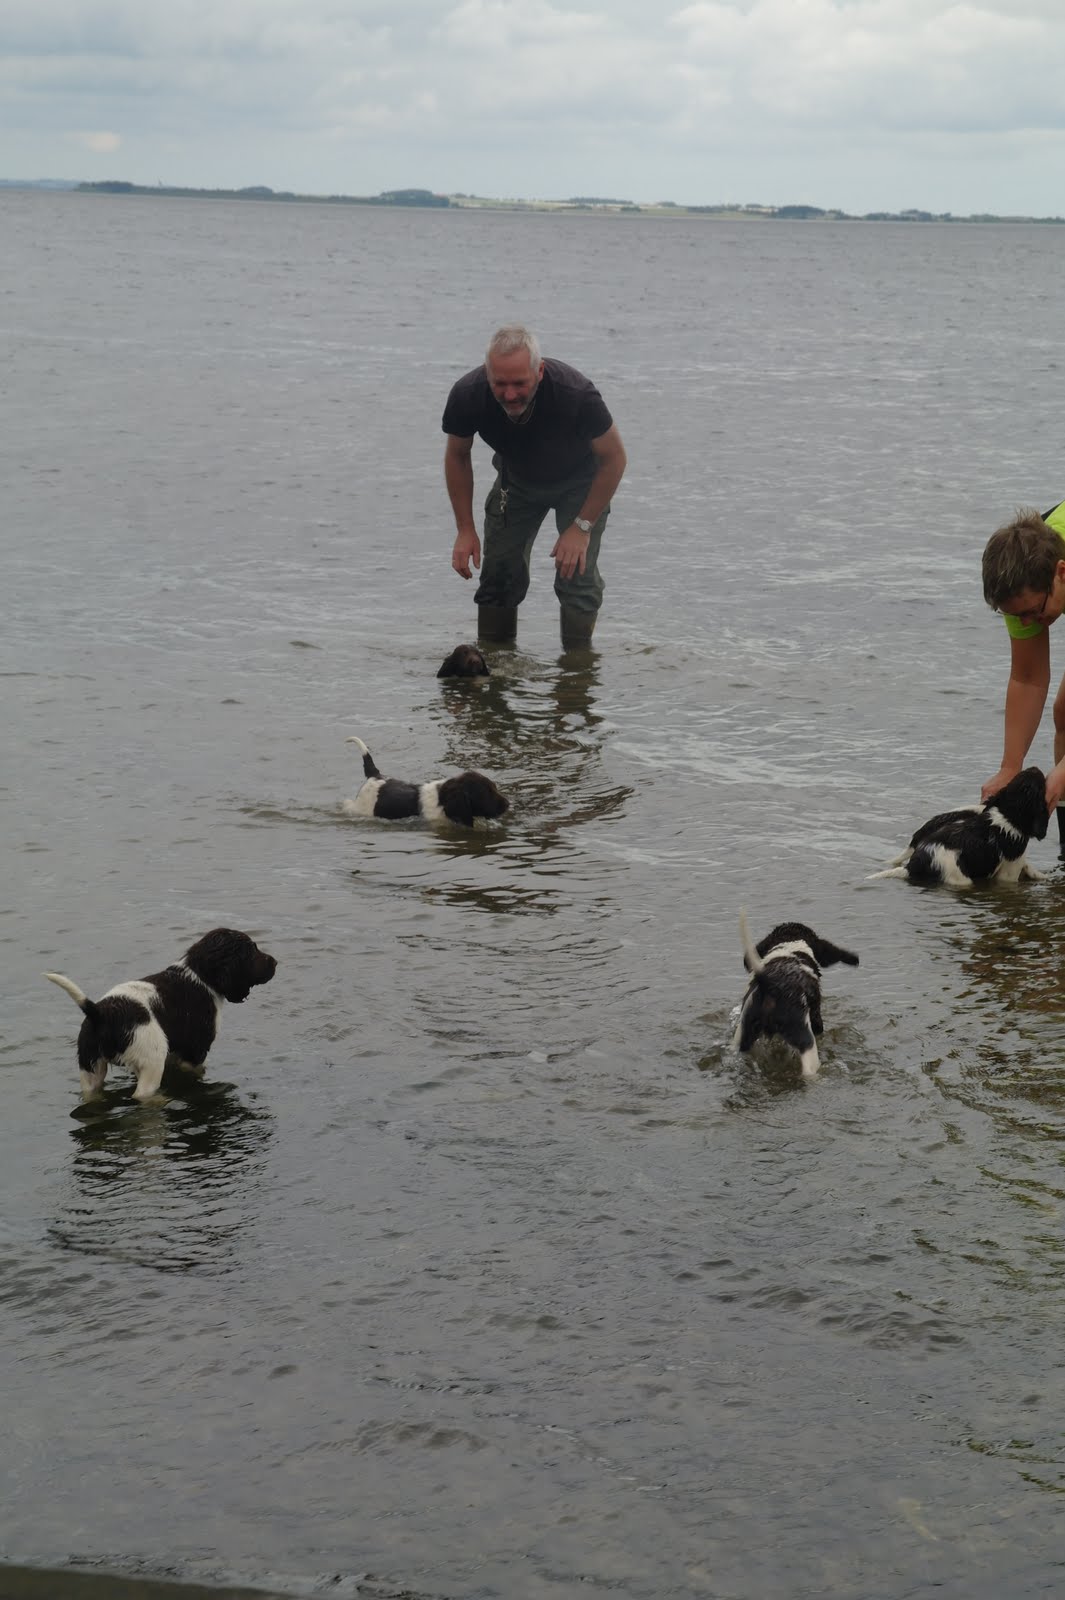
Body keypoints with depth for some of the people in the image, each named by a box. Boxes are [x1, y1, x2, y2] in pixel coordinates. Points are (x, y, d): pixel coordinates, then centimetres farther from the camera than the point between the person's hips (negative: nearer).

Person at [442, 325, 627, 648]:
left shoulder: (576, 394, -40)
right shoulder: (467, 396, -31)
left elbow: (613, 457, -23)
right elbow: (457, 456, -9)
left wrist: (582, 527, -23)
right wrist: (465, 530, -11)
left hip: (578, 481, -3)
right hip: (516, 480, 3)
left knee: (576, 575, -16)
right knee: (498, 576, -3)